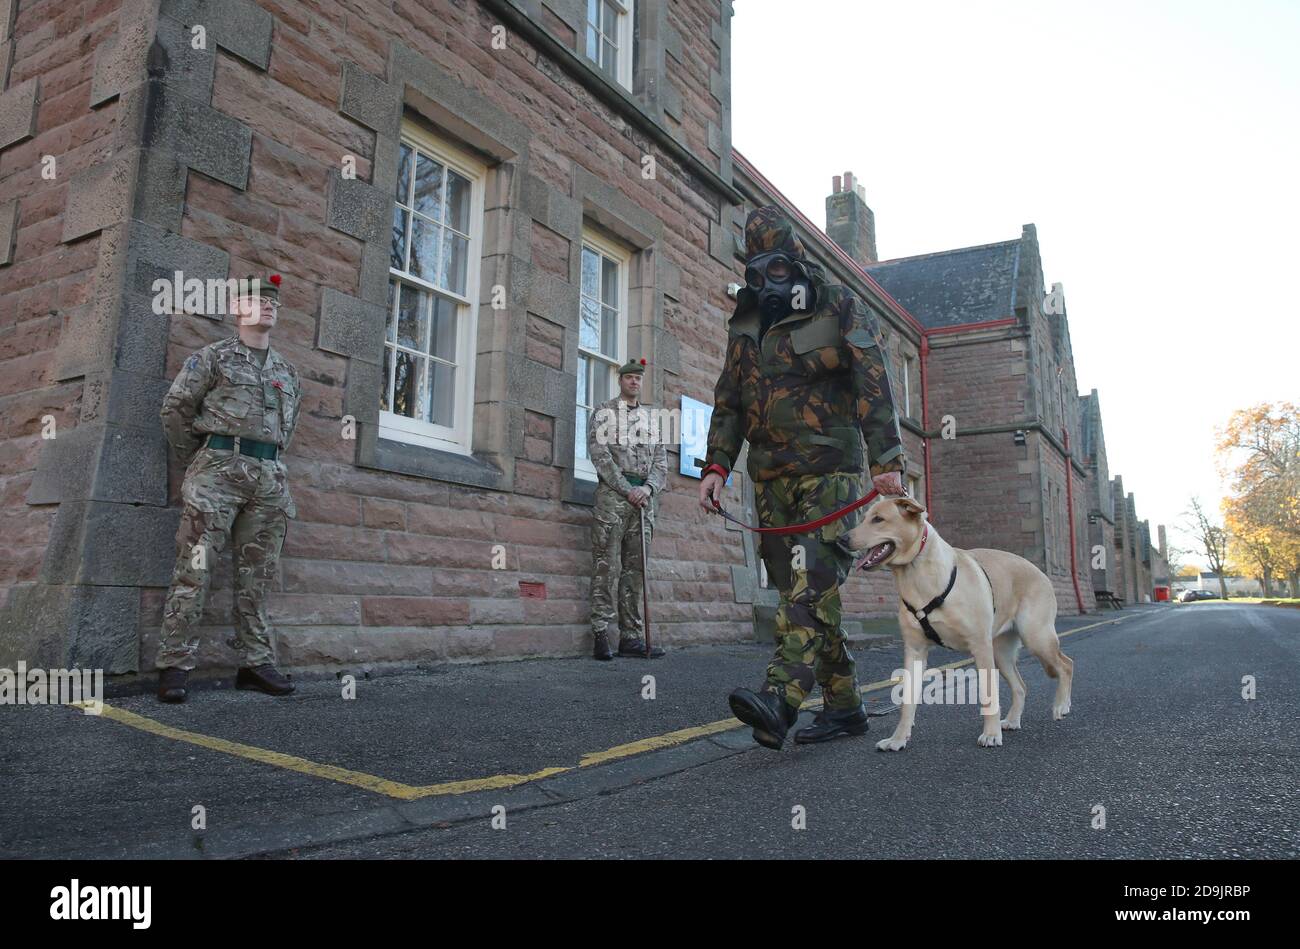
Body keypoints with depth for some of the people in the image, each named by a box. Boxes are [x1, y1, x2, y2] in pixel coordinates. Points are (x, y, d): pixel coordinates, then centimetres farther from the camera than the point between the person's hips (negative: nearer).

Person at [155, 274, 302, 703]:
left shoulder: (288, 372, 19)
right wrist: (196, 461, 6)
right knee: (194, 568, -7)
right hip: (219, 466, -4)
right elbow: (175, 407, 3)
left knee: (257, 575, 5)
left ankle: (255, 663, 10)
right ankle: (175, 665, -3)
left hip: (269, 477, 5)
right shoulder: (214, 356, 6)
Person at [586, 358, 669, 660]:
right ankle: (601, 635, -8)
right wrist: (627, 489, -11)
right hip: (612, 493, -4)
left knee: (635, 568, 3)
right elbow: (599, 453, -4)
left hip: (644, 496, 4)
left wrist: (648, 488, -5)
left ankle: (631, 637, 4)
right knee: (605, 565, -8)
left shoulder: (651, 417, 22)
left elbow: (660, 459, 14)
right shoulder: (604, 411, 9)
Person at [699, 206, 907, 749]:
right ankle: (845, 706, 13)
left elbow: (875, 388, -7)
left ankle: (780, 700, -32)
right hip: (771, 477, 6)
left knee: (812, 578, -21)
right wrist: (717, 465, 3)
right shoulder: (744, 326, 16)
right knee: (803, 590, 4)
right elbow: (728, 402, 16)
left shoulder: (840, 310, 1)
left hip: (830, 470, -5)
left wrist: (888, 461, -17)